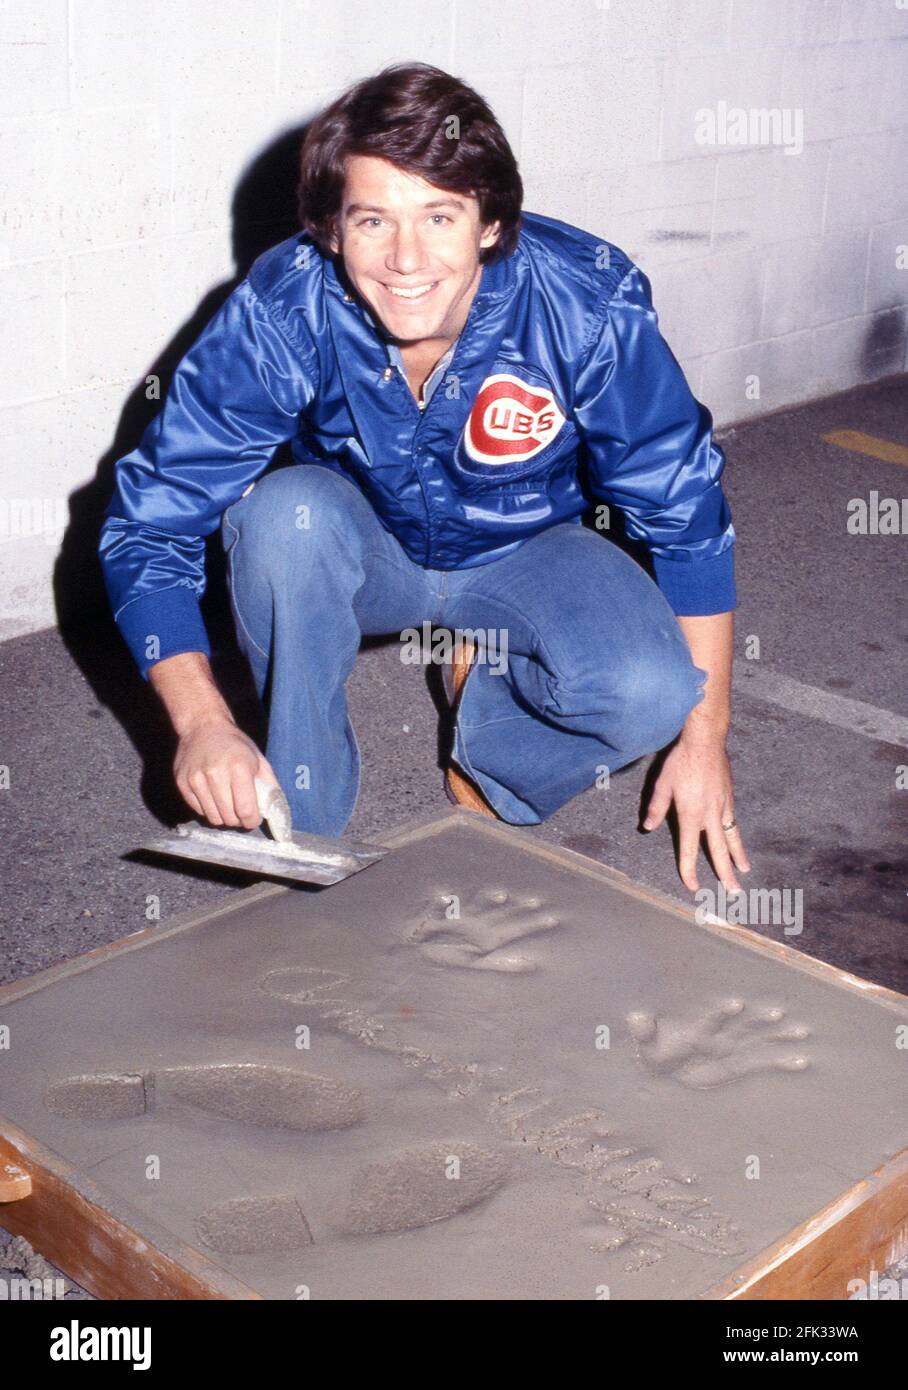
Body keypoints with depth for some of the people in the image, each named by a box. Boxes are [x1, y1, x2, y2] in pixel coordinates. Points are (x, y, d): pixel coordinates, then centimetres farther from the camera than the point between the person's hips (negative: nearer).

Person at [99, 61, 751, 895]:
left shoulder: (590, 304, -29)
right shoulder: (281, 311, -28)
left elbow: (686, 514, -17)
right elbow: (149, 522, -23)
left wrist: (704, 735, -14)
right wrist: (202, 721, -37)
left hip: (526, 552, 0)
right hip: (363, 550, 1)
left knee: (650, 693, -30)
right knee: (283, 511, -35)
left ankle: (489, 710, 4)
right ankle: (301, 825, -15)